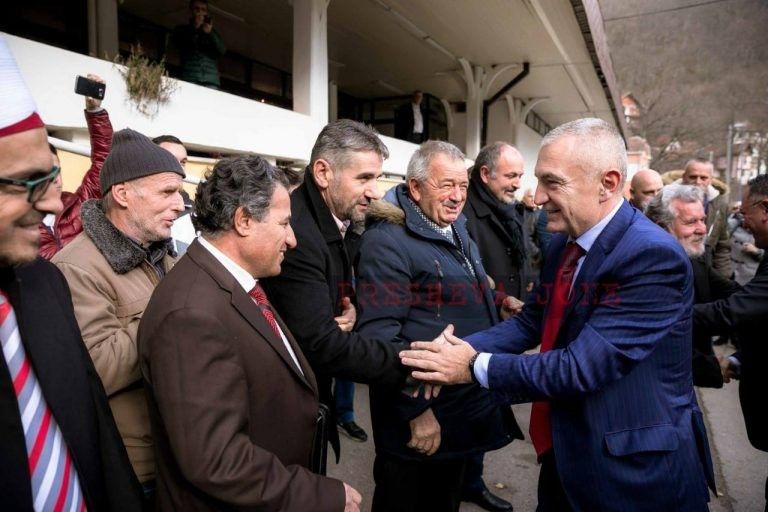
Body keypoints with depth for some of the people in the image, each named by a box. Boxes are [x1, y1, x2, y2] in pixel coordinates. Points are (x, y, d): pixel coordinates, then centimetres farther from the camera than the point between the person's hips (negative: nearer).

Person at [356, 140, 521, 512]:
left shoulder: (458, 235, 9)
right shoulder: (387, 242, -20)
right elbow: (379, 337, -25)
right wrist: (416, 410, -22)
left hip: (468, 409, 8)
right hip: (419, 418, -8)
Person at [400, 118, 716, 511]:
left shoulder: (654, 257, -25)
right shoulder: (564, 242, 1)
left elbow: (581, 367, -28)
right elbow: (530, 322, 3)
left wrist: (475, 367, -22)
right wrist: (463, 349, -13)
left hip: (636, 472, -7)